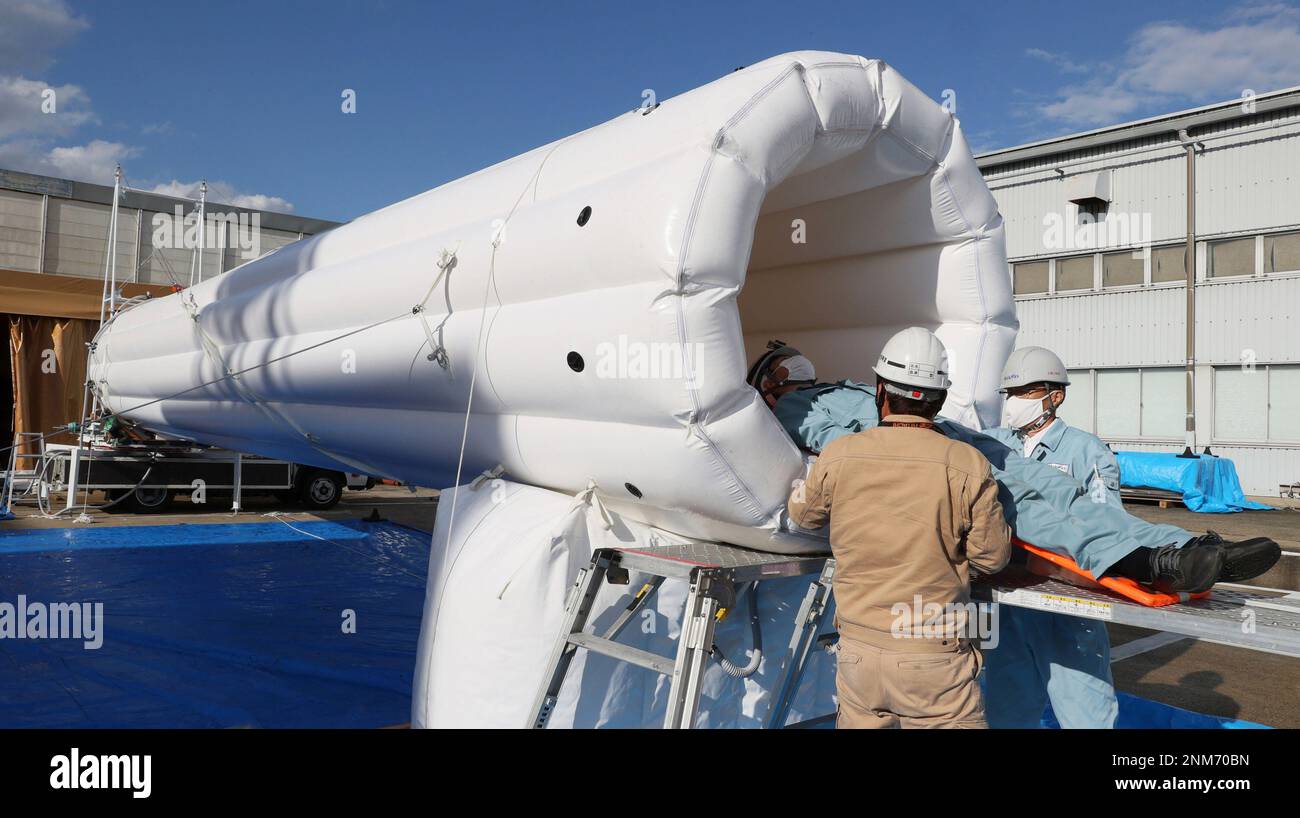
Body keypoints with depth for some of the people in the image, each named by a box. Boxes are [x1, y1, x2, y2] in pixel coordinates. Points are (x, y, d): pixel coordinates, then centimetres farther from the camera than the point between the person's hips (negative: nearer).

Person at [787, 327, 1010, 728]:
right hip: (936, 663, -2)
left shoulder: (837, 456, -7)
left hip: (858, 650, 3)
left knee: (858, 722, 21)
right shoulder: (968, 464, -13)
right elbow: (992, 556, -4)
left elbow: (802, 514, 11)